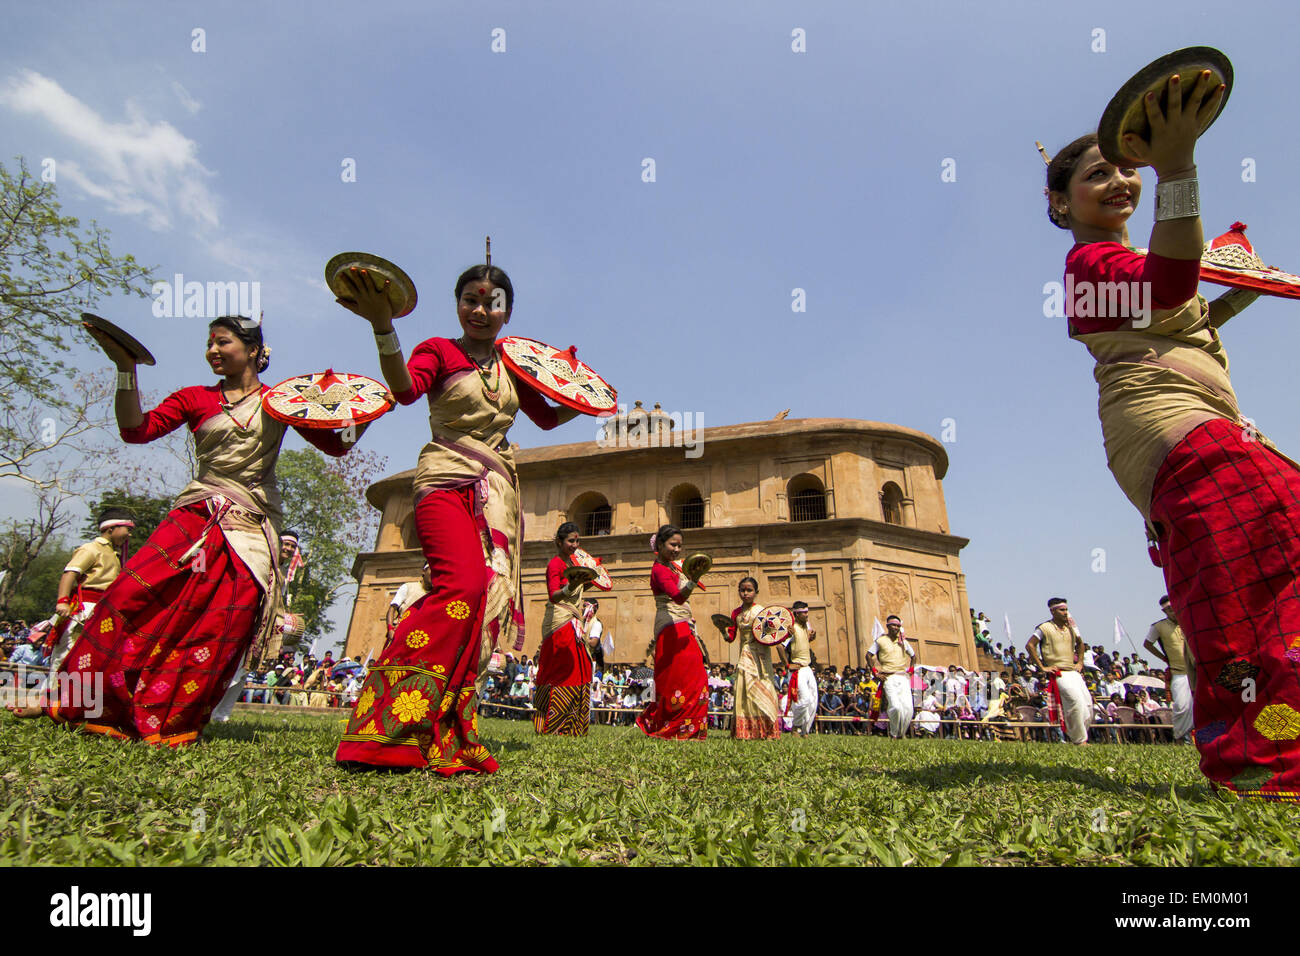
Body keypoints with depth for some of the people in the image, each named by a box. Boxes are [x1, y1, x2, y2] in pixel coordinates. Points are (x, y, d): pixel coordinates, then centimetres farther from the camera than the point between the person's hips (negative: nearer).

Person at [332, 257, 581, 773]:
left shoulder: (513, 366, 19)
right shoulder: (439, 350, 4)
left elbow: (547, 417, 29)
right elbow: (405, 389, -18)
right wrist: (382, 325, -33)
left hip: (497, 491, 6)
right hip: (447, 481, -6)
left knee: (484, 602, -4)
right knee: (463, 587, -27)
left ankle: (445, 737, 1)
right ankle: (388, 728, -24)